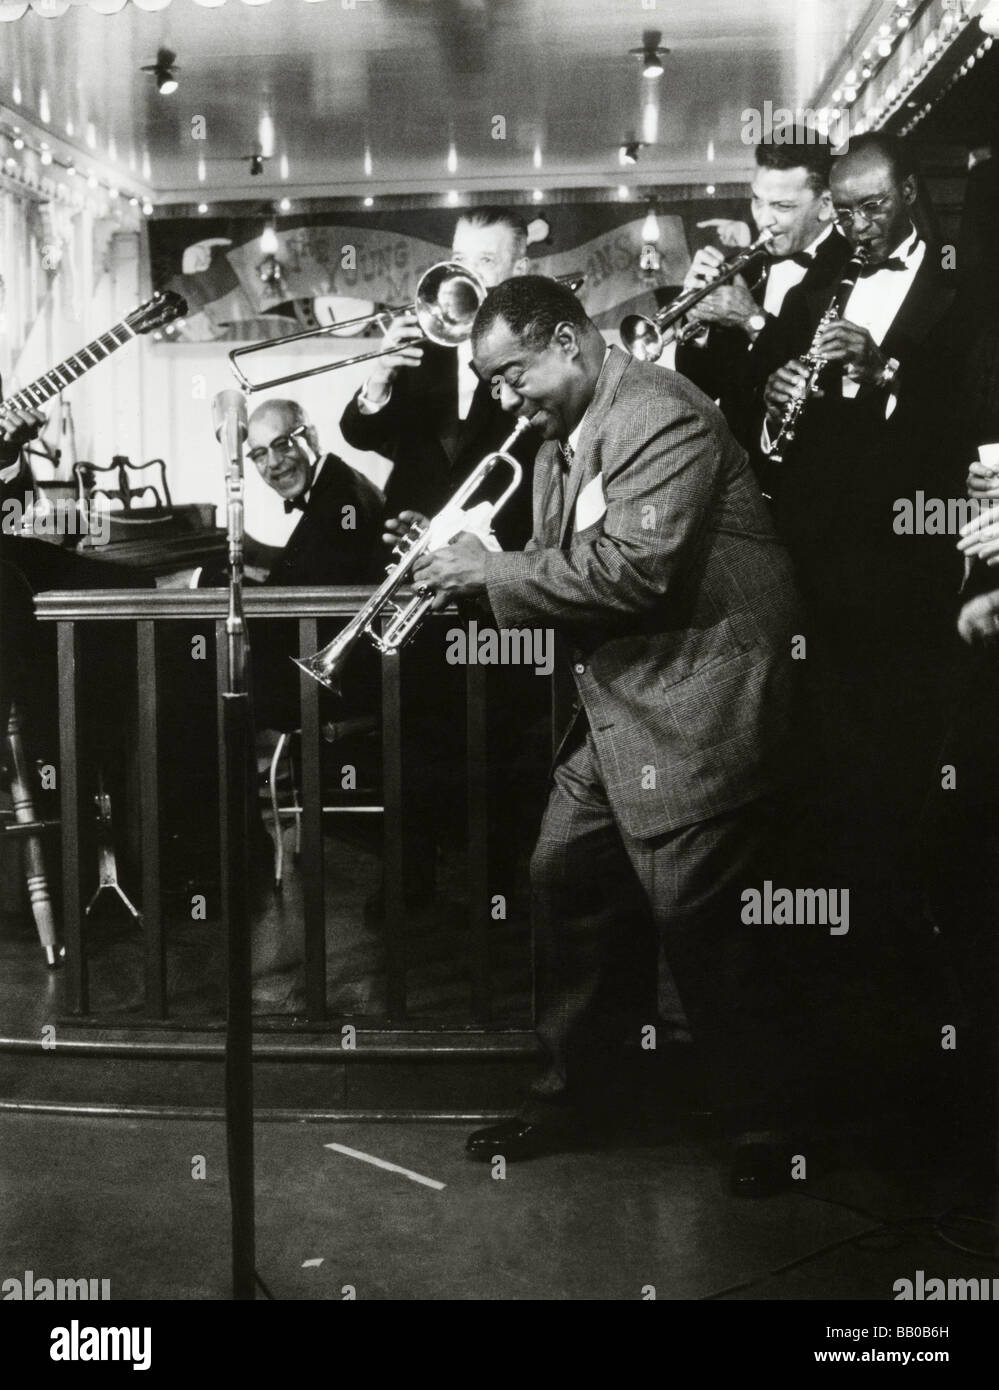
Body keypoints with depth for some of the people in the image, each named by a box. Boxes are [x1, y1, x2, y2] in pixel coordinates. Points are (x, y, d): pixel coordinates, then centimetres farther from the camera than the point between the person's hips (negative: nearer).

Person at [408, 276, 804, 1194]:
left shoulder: (662, 418, -16)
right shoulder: (562, 438, 14)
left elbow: (634, 569, -26)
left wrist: (495, 572, -18)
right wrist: (470, 568, -4)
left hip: (693, 711, -9)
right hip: (613, 706, 10)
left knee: (695, 922, -4)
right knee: (566, 886, 11)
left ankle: (768, 1126, 15)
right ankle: (565, 1099, 27)